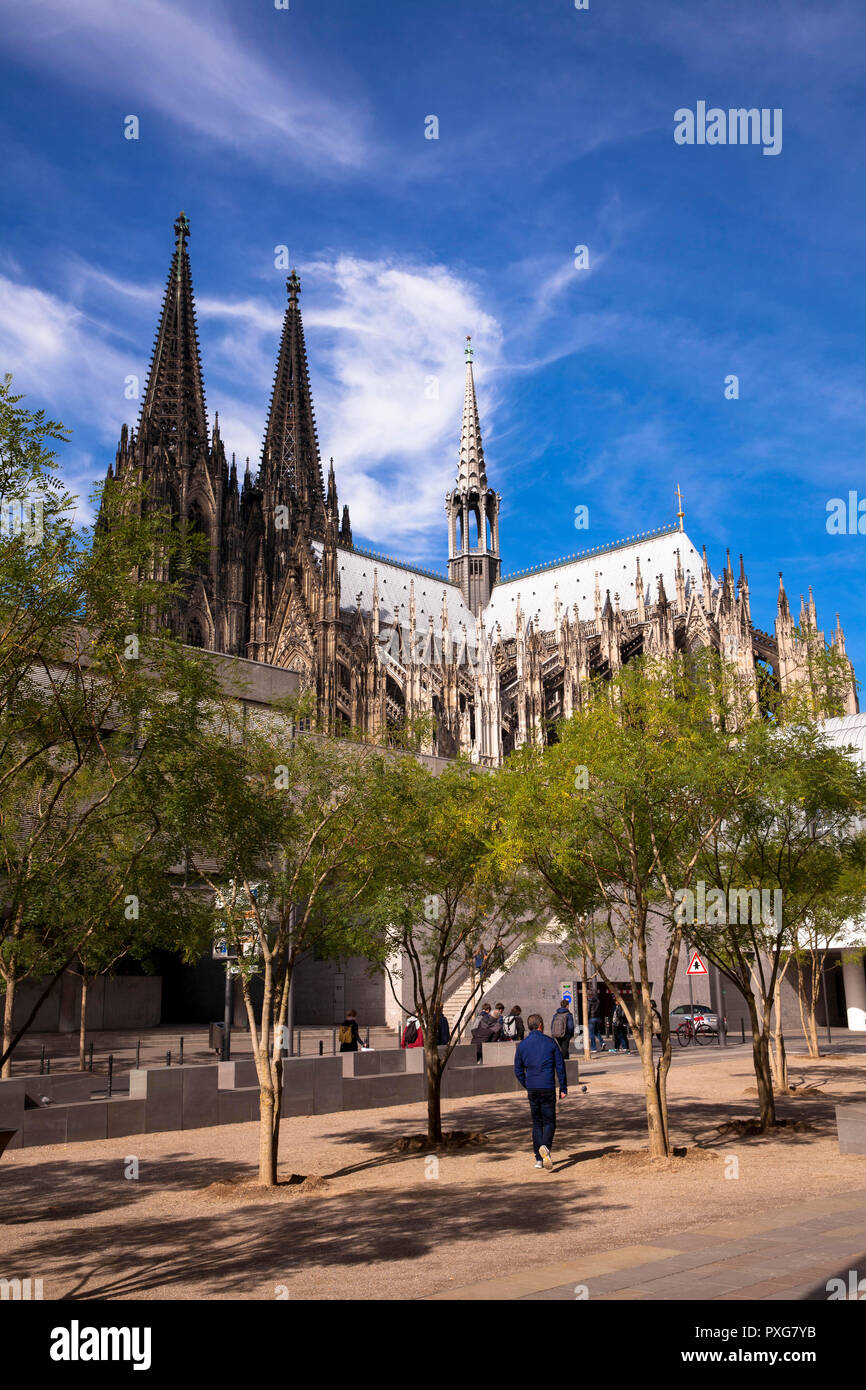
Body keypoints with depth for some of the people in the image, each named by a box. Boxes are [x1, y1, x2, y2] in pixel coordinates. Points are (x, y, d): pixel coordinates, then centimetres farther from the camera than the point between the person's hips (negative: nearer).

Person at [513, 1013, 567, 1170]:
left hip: (532, 1090, 3)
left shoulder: (521, 1045, 4)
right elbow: (560, 1067, -1)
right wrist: (563, 1088, 4)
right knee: (549, 1122, 3)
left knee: (536, 1123, 14)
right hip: (548, 1088, -3)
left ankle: (538, 1158, 12)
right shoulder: (550, 1042, -2)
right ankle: (545, 1147, -25)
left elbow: (518, 1070, 8)